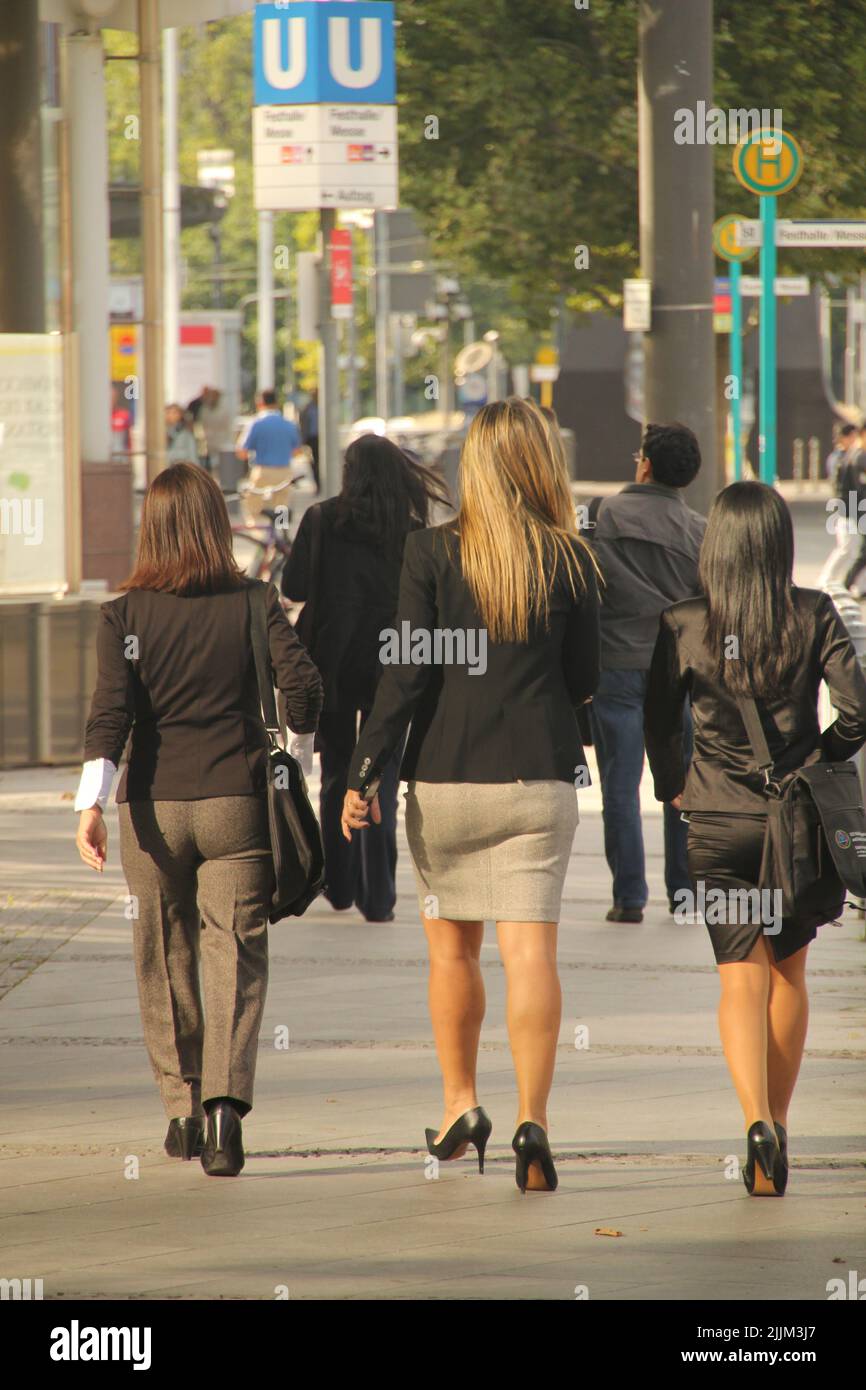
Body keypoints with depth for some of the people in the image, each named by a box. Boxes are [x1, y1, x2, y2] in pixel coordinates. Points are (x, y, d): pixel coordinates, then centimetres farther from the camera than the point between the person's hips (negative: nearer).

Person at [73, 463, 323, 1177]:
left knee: (166, 959, 15)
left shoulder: (125, 615, -2)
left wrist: (92, 802, -16)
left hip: (154, 806, 1)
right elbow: (302, 684, -9)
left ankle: (182, 1110, 20)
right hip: (236, 799, -1)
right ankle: (225, 1102, -21)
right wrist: (294, 738, 11)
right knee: (235, 958, -1)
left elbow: (110, 712, -11)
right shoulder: (254, 604, -2)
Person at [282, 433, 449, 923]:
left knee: (337, 776, 16)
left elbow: (294, 587, -3)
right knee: (383, 781, 3)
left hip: (332, 663, 0)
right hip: (390, 667, 0)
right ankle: (378, 897, -3)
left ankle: (340, 885, 22)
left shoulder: (323, 521, -6)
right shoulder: (413, 529, -6)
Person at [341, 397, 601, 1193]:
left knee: (452, 949, 16)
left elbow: (406, 674, -8)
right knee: (532, 950, -3)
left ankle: (461, 1104, 24)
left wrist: (365, 775, -3)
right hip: (540, 783, 0)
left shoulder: (432, 553, -6)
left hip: (445, 780, 0)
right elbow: (585, 679, 6)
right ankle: (532, 1120, -14)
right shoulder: (570, 560, -2)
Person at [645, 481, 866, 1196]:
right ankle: (777, 1127, 22)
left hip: (718, 822, -1)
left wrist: (675, 788, 18)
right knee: (788, 970, 17)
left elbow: (659, 720, 1)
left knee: (743, 977, 0)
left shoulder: (682, 624, -6)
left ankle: (757, 1120, -22)